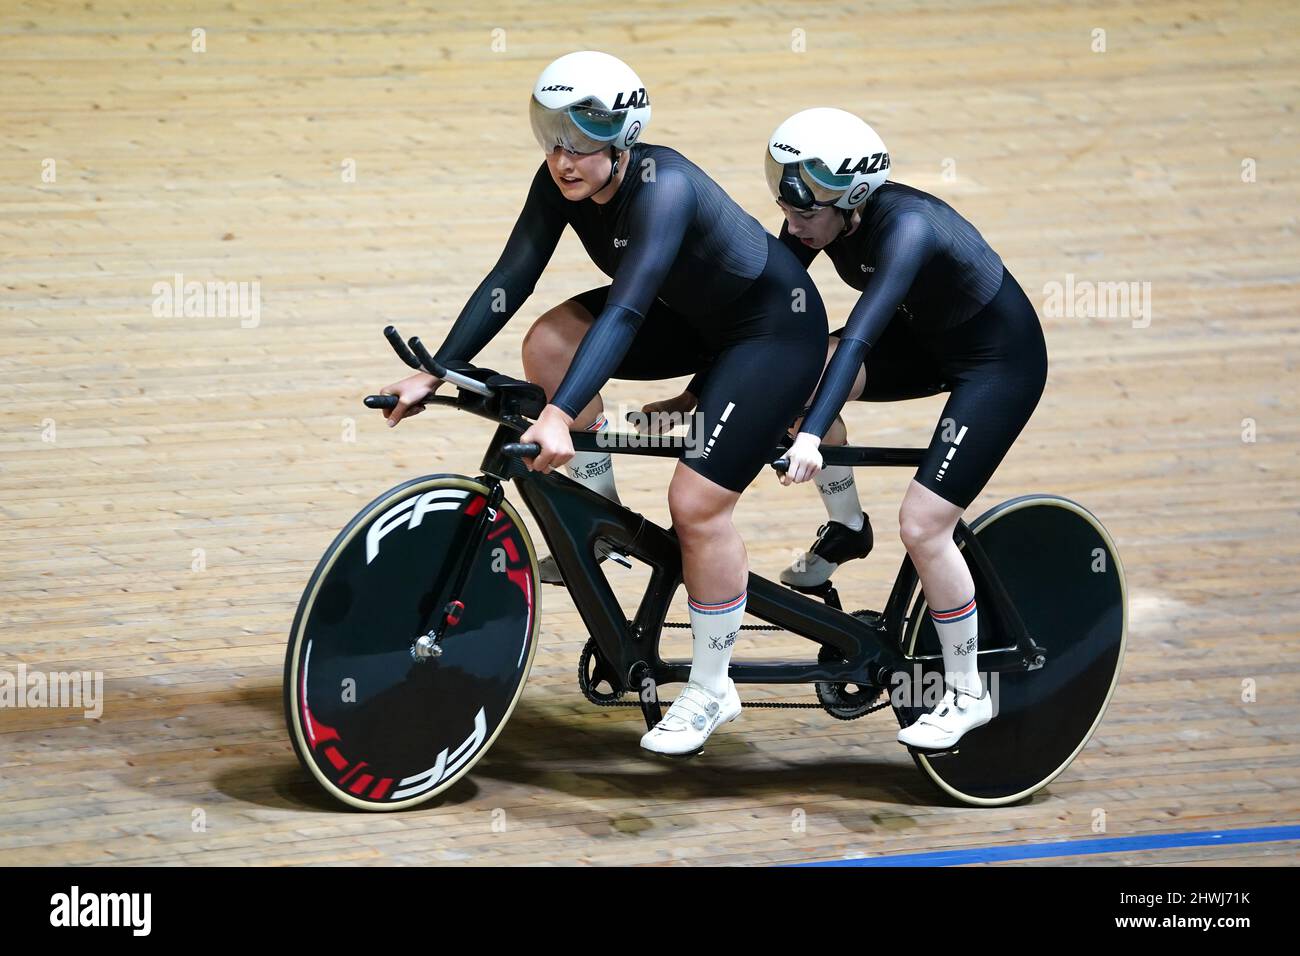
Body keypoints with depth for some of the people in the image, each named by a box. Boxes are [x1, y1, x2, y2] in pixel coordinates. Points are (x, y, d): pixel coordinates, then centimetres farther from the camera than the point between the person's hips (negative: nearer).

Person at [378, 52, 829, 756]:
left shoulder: (662, 187, -35)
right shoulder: (563, 181, -13)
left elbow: (625, 311, -44)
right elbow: (511, 278, -11)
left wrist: (560, 416, -53)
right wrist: (434, 373, -18)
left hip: (776, 328, -8)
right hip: (694, 316, 8)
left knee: (697, 504, -15)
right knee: (548, 345, -12)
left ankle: (710, 691, 2)